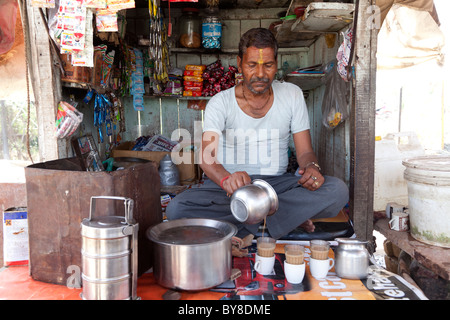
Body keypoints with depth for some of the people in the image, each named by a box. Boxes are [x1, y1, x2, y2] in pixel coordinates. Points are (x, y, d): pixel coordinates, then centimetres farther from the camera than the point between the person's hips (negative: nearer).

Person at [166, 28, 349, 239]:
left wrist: (312, 167, -21)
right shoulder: (220, 103, -3)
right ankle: (289, 216, -22)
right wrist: (226, 179, -41)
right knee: (176, 209, -30)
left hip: (277, 184, 1)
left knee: (338, 191, -24)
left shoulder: (292, 95, 5)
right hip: (230, 186, 0)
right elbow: (207, 158, -18)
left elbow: (305, 151, 5)